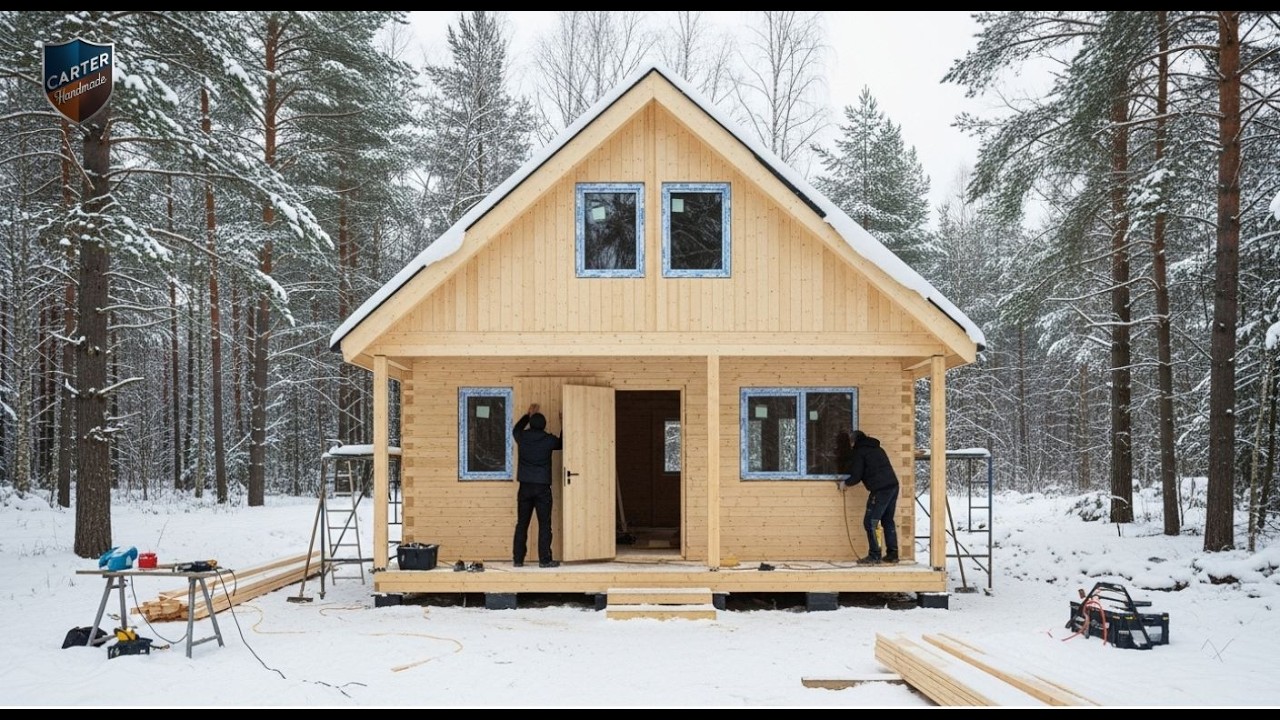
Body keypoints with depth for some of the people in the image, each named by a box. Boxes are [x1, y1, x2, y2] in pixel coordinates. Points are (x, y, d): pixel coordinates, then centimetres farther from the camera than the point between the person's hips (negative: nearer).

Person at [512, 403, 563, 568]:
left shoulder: (522, 437, 2)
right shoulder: (549, 439, -3)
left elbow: (516, 429, 27)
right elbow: (562, 443, 20)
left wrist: (528, 414, 35)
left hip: (525, 486, 3)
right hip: (542, 487, -3)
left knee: (522, 524, 7)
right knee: (544, 525, 0)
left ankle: (518, 559, 8)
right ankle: (545, 560, -2)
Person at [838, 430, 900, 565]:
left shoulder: (859, 452, 0)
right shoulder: (877, 448, 23)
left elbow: (856, 476, -3)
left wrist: (845, 483, 16)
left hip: (880, 490, -8)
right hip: (893, 486, 8)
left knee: (870, 522, -2)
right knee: (888, 521, 15)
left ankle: (874, 556, -4)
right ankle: (892, 555, 15)